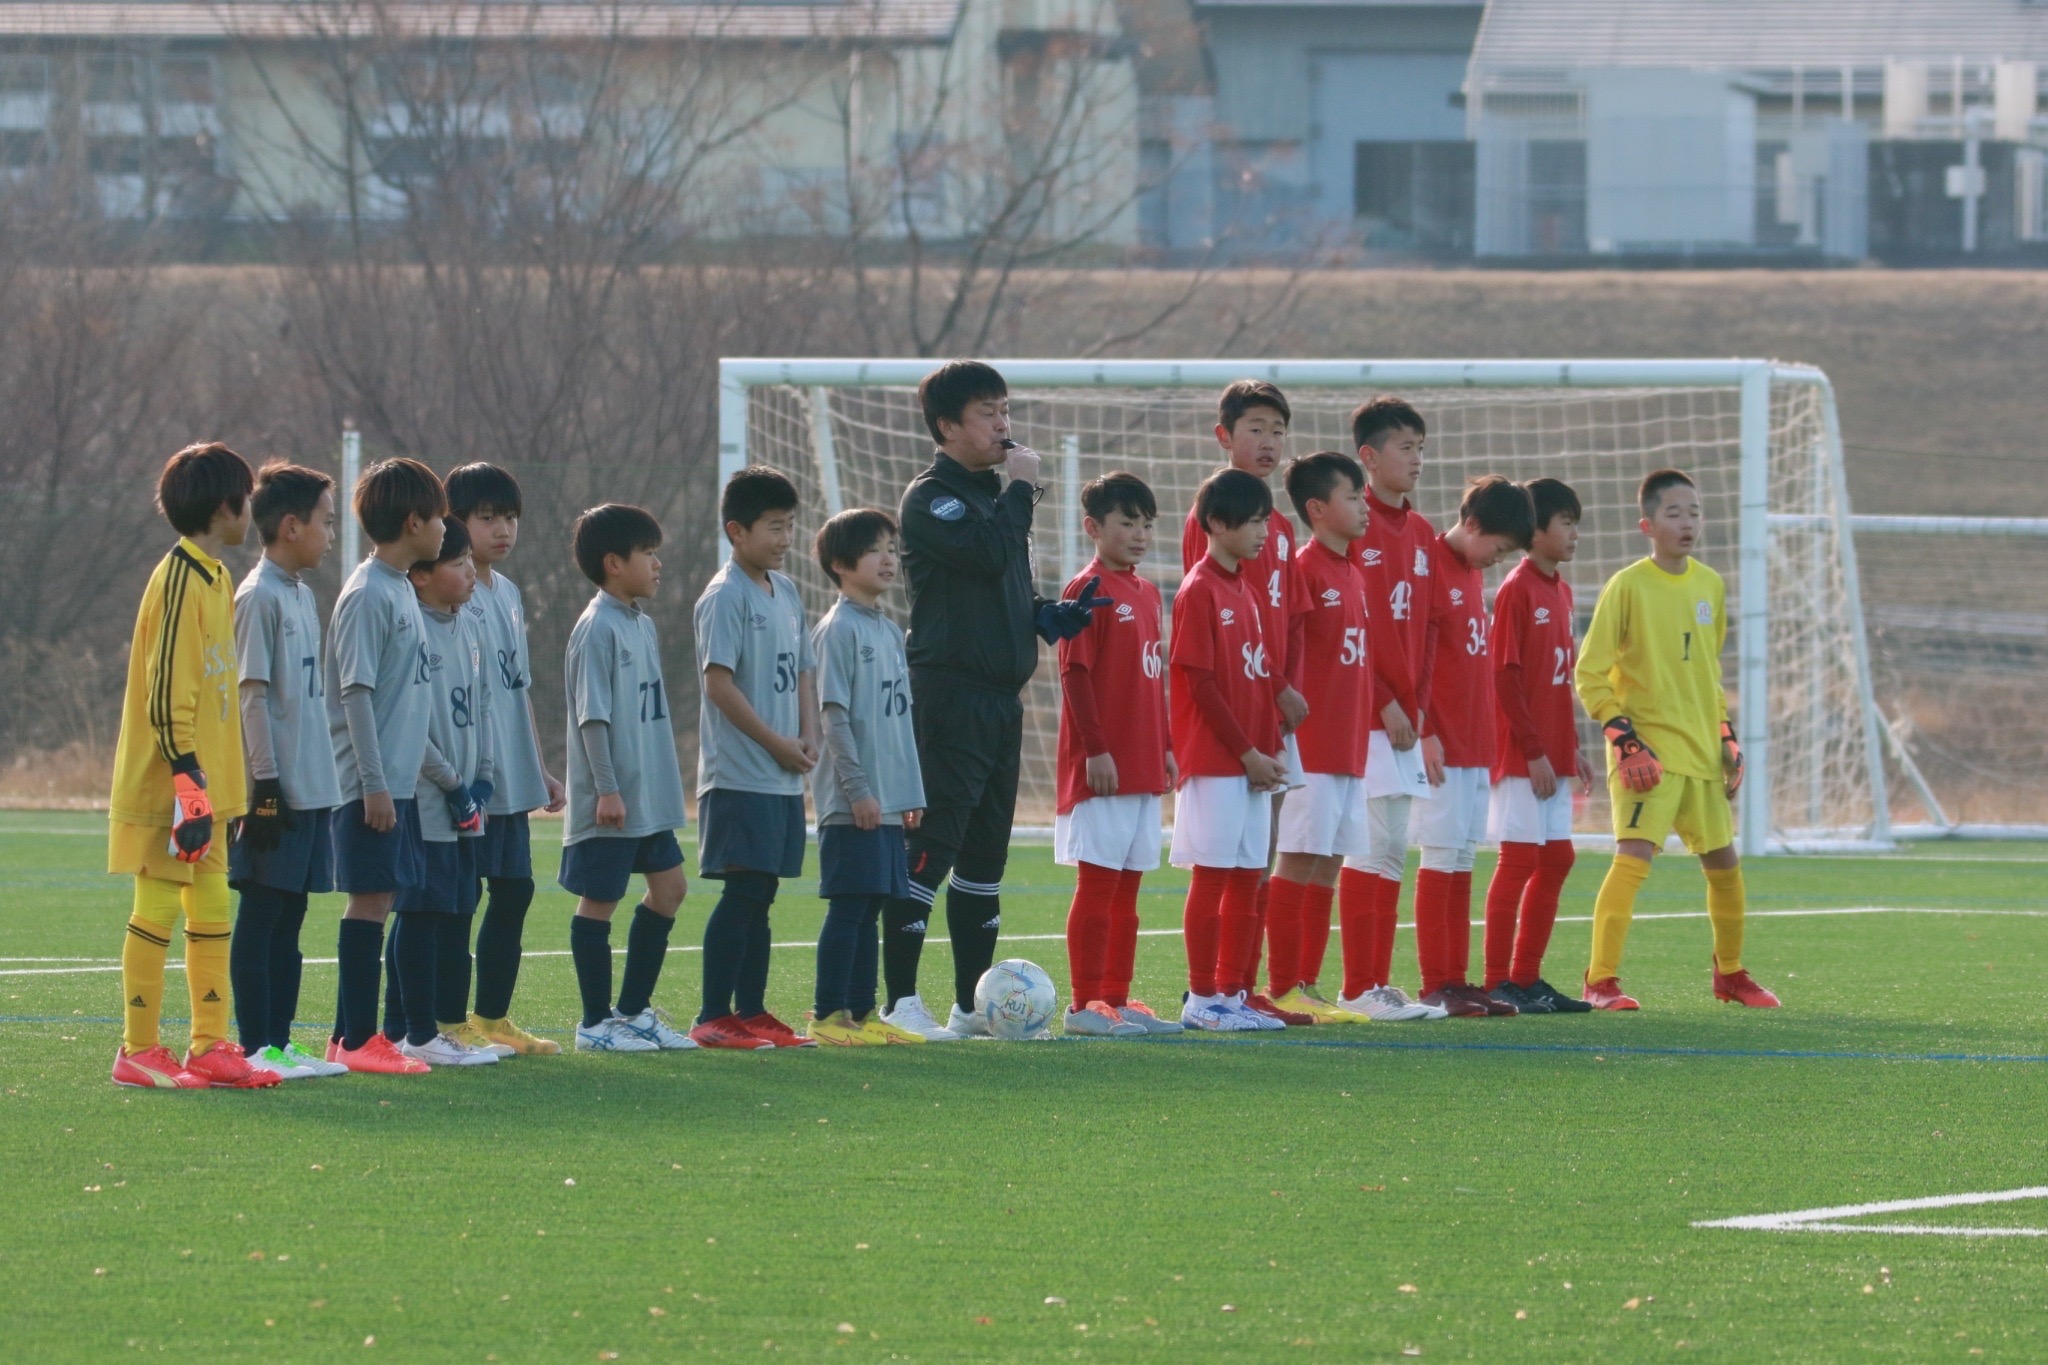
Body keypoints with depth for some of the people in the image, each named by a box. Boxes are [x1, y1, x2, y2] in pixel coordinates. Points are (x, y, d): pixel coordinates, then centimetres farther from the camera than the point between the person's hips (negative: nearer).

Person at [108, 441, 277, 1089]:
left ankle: (211, 1047, 13)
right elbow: (166, 695, -19)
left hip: (205, 784, 9)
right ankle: (139, 1050, 1)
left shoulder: (213, 577, 15)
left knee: (212, 914, 9)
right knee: (158, 909, -4)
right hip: (170, 786, -9)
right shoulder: (181, 580, -15)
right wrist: (188, 778, -23)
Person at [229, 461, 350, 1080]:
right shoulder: (259, 597, -11)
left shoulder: (303, 595, 16)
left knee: (289, 918, 11)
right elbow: (252, 695, -14)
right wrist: (266, 782, -17)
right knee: (260, 917, -5)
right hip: (275, 791, -9)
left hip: (310, 790, 9)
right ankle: (256, 1046, -3)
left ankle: (280, 1040, 14)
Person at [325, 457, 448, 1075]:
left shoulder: (401, 590, 15)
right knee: (369, 901, -8)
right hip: (371, 785, -9)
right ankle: (357, 1041, -7)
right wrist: (375, 785, -19)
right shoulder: (368, 595, -13)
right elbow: (356, 694, -17)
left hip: (398, 783, 9)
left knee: (381, 900, 9)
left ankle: (353, 1037, 12)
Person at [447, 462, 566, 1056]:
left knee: (513, 890, 11)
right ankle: (450, 1022, -1)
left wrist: (539, 768, 22)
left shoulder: (508, 593, 16)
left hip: (512, 778, 9)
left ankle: (493, 1017, 18)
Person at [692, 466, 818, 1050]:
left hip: (785, 779, 8)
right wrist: (776, 743, -14)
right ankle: (713, 1018, -8)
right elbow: (719, 681, -16)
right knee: (742, 892, -10)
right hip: (740, 776, -8)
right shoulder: (725, 596, -11)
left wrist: (808, 735, 3)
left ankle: (752, 1012, 15)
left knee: (760, 895, 10)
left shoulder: (785, 591, 14)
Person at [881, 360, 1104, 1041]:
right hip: (948, 695, -9)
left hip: (1001, 696, 9)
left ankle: (972, 1003, 17)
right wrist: (1021, 487, -11)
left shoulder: (992, 493, 19)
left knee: (985, 855, 12)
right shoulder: (932, 497, -9)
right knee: (930, 847, -11)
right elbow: (988, 553, -24)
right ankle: (901, 1002, -11)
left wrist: (1048, 618, 7)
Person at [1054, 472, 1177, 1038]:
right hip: (1103, 768, -8)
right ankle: (1085, 1006, -4)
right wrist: (1097, 750, -18)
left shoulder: (1147, 593, 16)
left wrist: (1165, 747, 17)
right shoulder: (1088, 589, -9)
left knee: (1126, 888, 10)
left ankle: (1118, 1000, 14)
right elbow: (1076, 673, -14)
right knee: (1098, 884, -6)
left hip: (1143, 768, 8)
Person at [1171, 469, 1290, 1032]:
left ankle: (1231, 995, 12)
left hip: (1251, 764, 8)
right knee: (1212, 875, -5)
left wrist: (1272, 750, 7)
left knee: (1247, 879, 8)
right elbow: (1200, 683, -14)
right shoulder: (1200, 592, -10)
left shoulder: (1244, 591, 16)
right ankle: (1201, 1000, -2)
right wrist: (1247, 753, -13)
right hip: (1215, 761, -8)